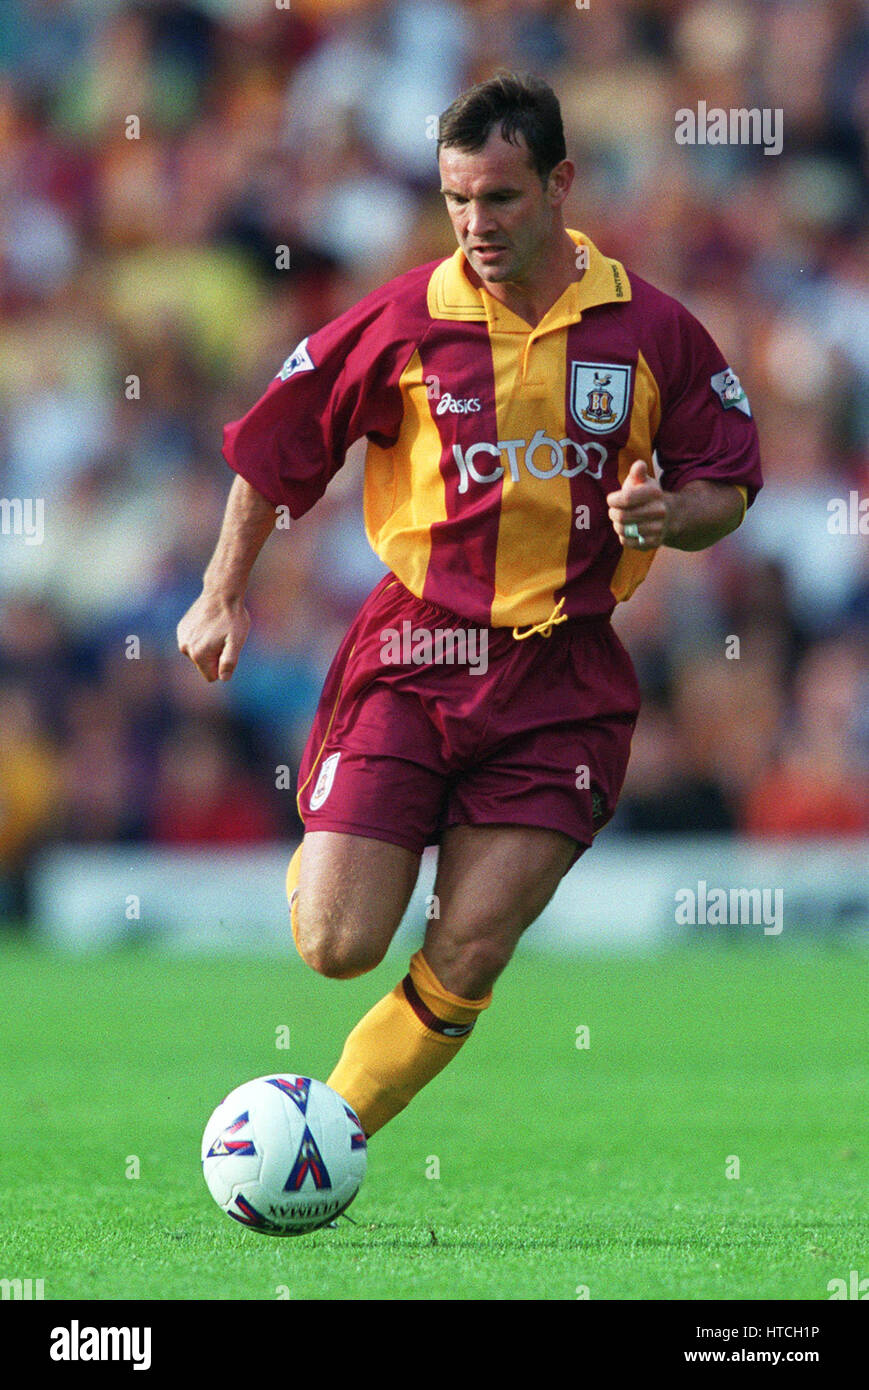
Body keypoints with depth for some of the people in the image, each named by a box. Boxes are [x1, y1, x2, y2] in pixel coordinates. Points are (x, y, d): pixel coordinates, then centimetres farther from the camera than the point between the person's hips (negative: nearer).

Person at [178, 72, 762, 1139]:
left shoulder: (651, 330, 0)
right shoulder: (404, 321, -2)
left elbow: (729, 487, 10)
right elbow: (272, 448, 11)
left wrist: (667, 513, -12)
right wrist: (224, 595, 11)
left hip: (563, 682, 1)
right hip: (412, 652, 0)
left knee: (467, 963, -6)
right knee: (337, 946, -8)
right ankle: (323, 853, 28)